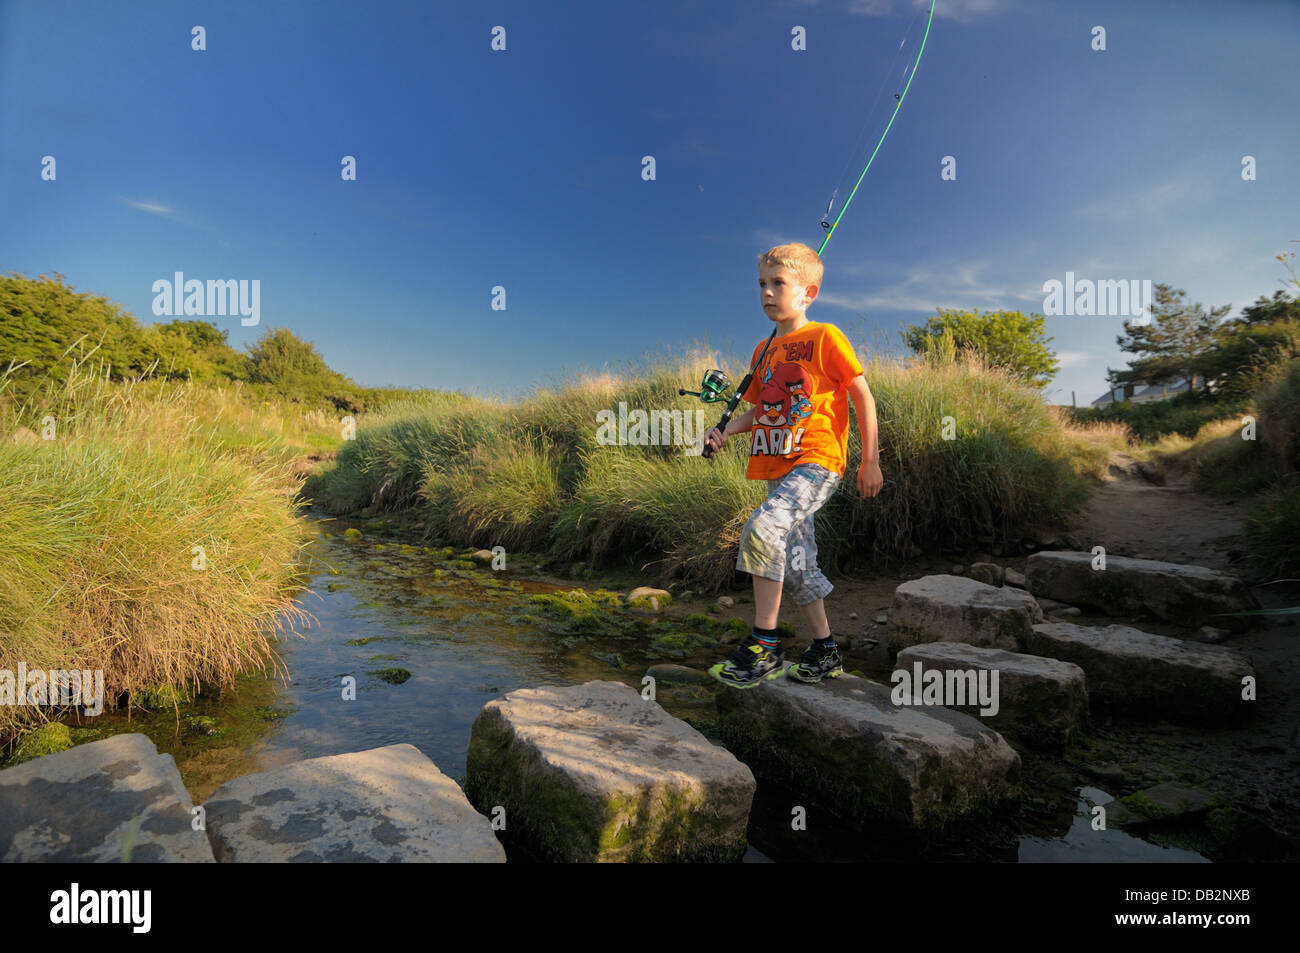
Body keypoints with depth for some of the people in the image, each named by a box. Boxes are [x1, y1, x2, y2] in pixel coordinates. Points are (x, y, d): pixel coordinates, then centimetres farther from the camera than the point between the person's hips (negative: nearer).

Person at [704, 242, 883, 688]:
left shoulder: (825, 338, -4)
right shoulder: (764, 351, 16)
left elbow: (862, 396, -4)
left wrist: (870, 460, -7)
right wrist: (724, 431, 2)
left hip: (817, 461, -8)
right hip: (777, 467, 8)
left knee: (762, 529, -27)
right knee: (797, 561, 10)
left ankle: (764, 646, -18)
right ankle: (825, 652, 25)